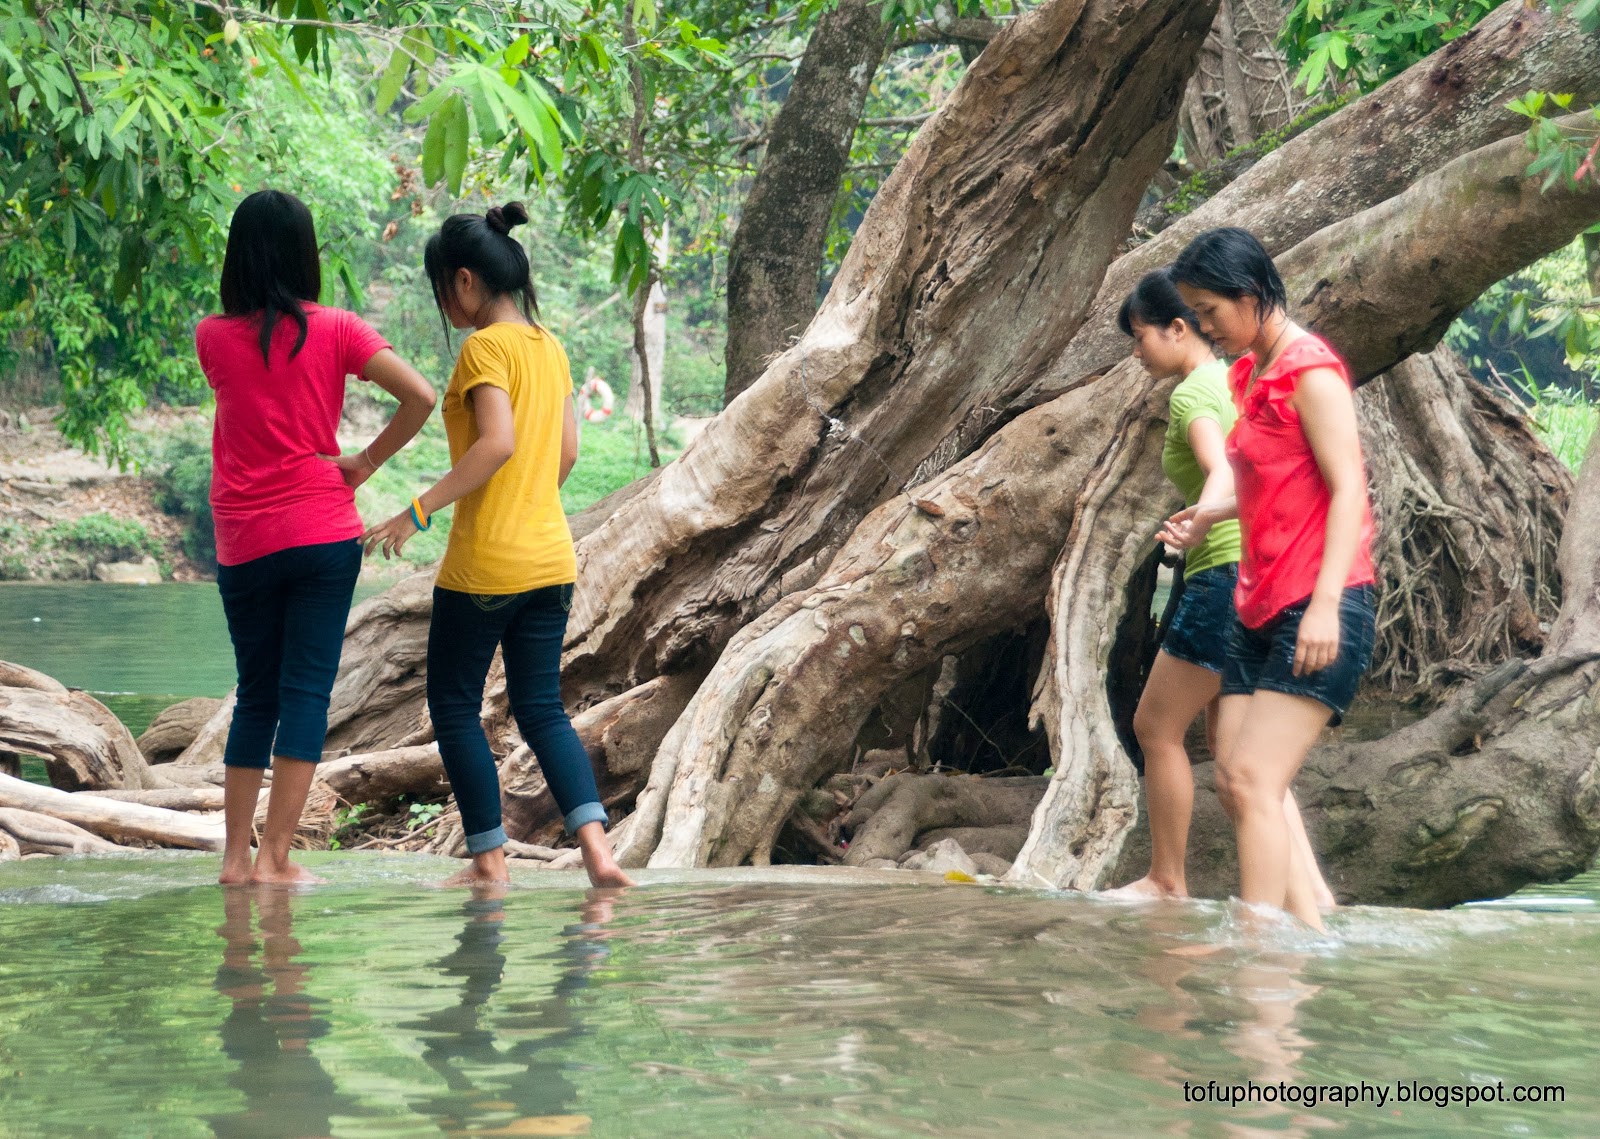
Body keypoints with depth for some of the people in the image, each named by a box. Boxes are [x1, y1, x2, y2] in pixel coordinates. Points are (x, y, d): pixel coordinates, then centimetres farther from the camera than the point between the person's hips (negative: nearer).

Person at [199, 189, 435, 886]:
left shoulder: (212, 338, 1)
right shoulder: (334, 331, -4)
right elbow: (420, 395, -12)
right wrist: (367, 462, -2)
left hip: (242, 545, 3)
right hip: (322, 534, -3)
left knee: (255, 696, 13)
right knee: (306, 692, -1)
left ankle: (236, 856, 10)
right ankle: (275, 857, -6)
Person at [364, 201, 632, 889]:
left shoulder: (486, 347, -13)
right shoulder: (550, 348, 11)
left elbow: (497, 443, -24)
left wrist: (418, 511, -23)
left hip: (485, 565, -8)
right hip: (551, 558, 8)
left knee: (454, 706, 6)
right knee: (541, 708, 9)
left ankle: (489, 859, 8)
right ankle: (596, 847, -7)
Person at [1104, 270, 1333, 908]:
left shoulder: (1192, 395, -13)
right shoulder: (1236, 379, 15)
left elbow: (1222, 475, -33)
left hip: (1227, 574, -10)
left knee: (1157, 727, 2)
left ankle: (1167, 880, 11)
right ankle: (1308, 884, 3)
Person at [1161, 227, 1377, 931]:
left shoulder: (1311, 371, -10)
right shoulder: (1251, 374, 16)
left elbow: (1348, 488, -17)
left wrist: (1325, 603, -26)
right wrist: (1210, 517, 12)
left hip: (1319, 612, -9)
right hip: (1260, 608, 10)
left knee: (1253, 780, -16)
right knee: (1234, 783, 3)